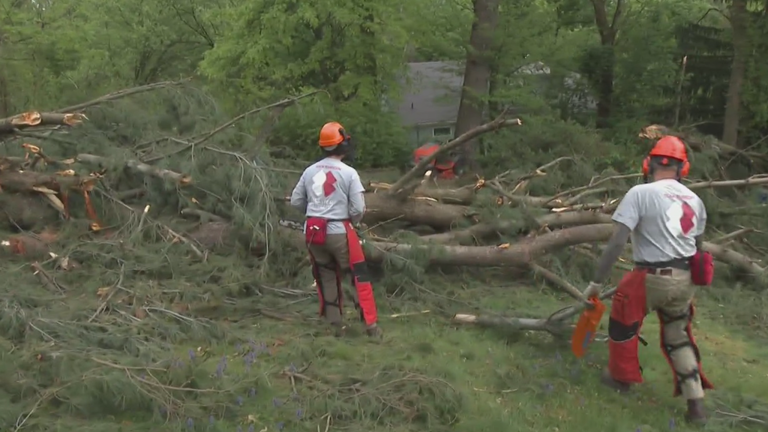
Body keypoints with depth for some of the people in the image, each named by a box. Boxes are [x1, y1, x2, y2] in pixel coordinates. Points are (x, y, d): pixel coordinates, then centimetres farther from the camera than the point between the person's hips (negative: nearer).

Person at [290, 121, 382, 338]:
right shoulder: (349, 173, -9)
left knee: (326, 277, 17)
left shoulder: (309, 171, 4)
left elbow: (296, 201, 9)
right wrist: (352, 221, 9)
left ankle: (336, 325, 18)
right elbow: (358, 209, -12)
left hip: (313, 231, 4)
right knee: (360, 276, 7)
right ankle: (371, 325, 4)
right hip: (339, 232, -4)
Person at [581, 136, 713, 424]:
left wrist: (596, 282, -12)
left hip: (652, 279, -6)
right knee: (678, 337, 22)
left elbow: (617, 242, -17)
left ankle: (622, 377, 37)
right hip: (685, 280, 6)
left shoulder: (640, 193, -11)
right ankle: (696, 405, 18)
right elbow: (697, 246, 16)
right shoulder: (694, 200, 8)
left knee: (623, 323, 20)